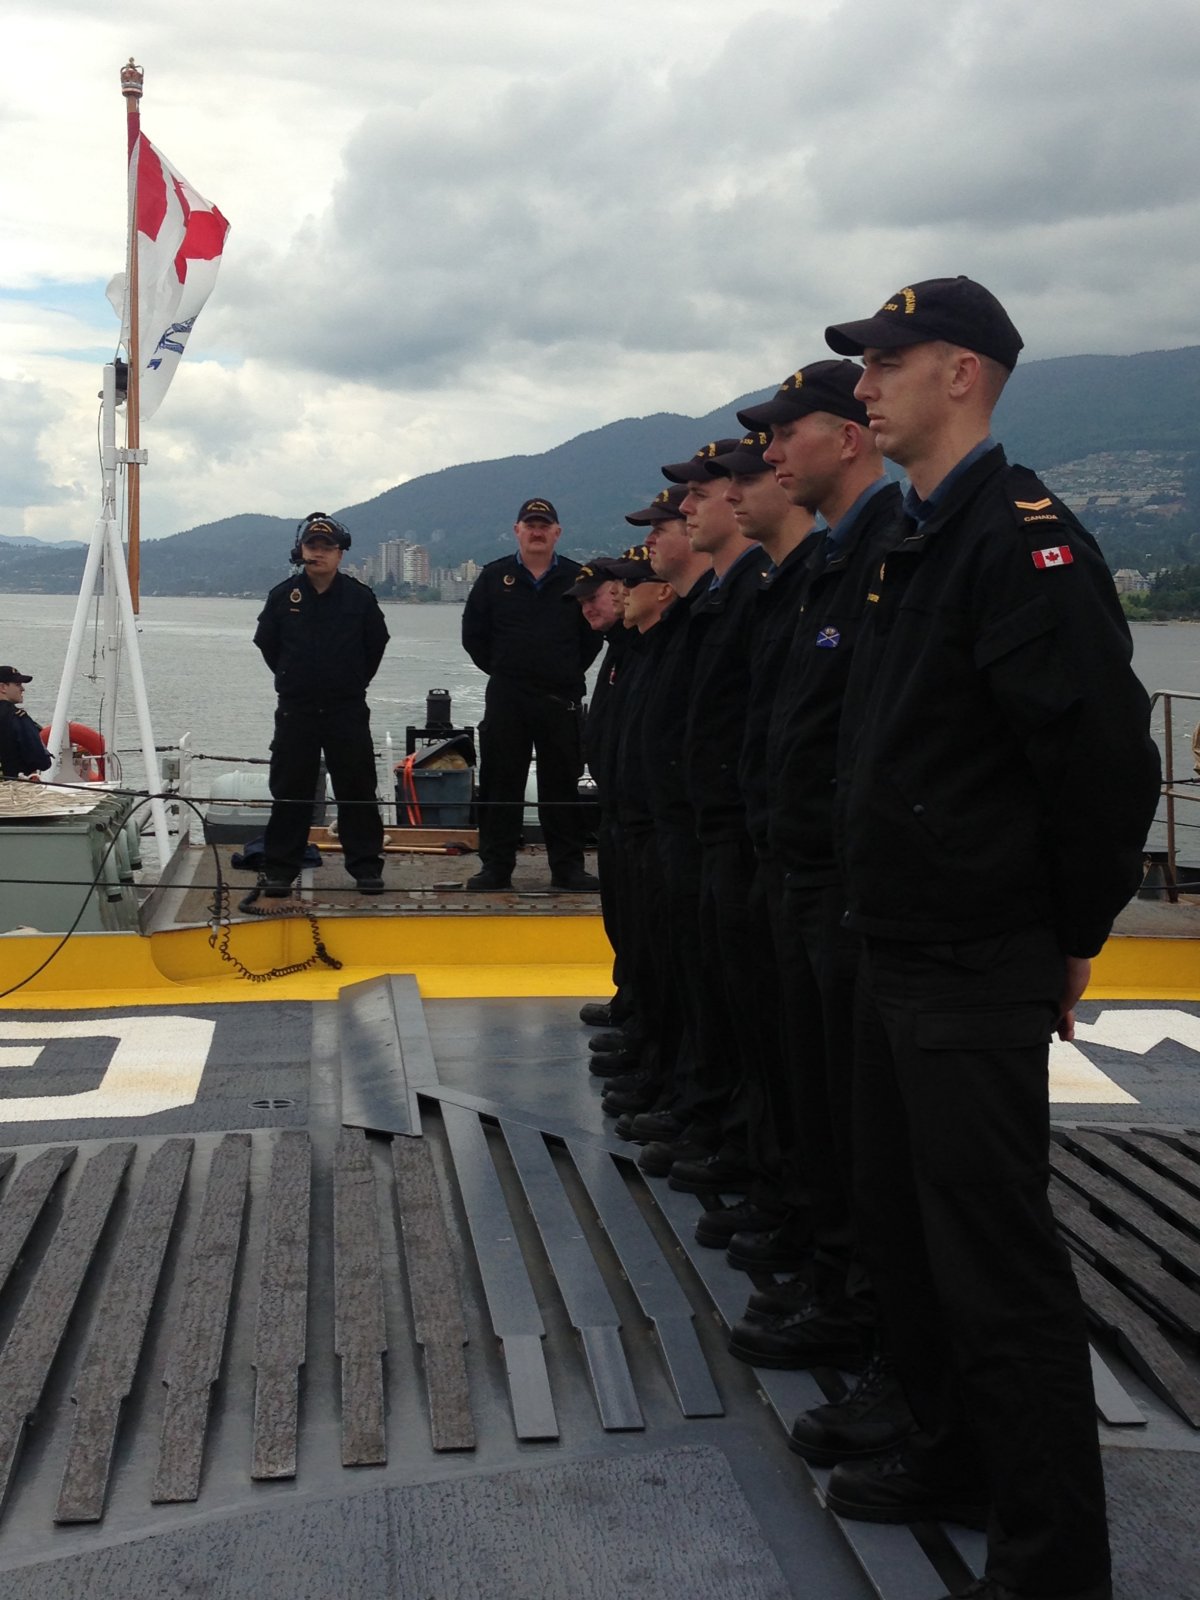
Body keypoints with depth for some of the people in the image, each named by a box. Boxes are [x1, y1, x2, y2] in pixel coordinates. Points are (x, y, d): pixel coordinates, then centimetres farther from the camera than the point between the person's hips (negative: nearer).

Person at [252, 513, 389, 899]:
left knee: (357, 790, 3)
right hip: (295, 709, 1)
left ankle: (366, 866, 11)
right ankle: (279, 868, 11)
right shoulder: (283, 596, 0)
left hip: (348, 710, 0)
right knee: (289, 792, 4)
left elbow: (376, 644, 10)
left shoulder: (360, 597, -2)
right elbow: (266, 643, 12)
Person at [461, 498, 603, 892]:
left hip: (561, 698, 0)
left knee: (562, 784, 5)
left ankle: (568, 866, 11)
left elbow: (594, 633, 10)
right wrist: (501, 670, 6)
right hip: (506, 698, 0)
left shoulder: (576, 578, 4)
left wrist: (570, 672, 5)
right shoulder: (494, 577, 5)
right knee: (500, 782, 2)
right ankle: (496, 866, 8)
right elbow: (473, 633, 8)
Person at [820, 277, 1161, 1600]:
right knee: (906, 1231, 20)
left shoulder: (1021, 537, -18)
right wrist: (879, 896, 14)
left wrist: (1072, 935, -13)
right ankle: (959, 1460, 38)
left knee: (997, 1265, -2)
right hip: (901, 946, 10)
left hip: (978, 970, -10)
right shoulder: (913, 541, 13)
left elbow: (1104, 756, -23)